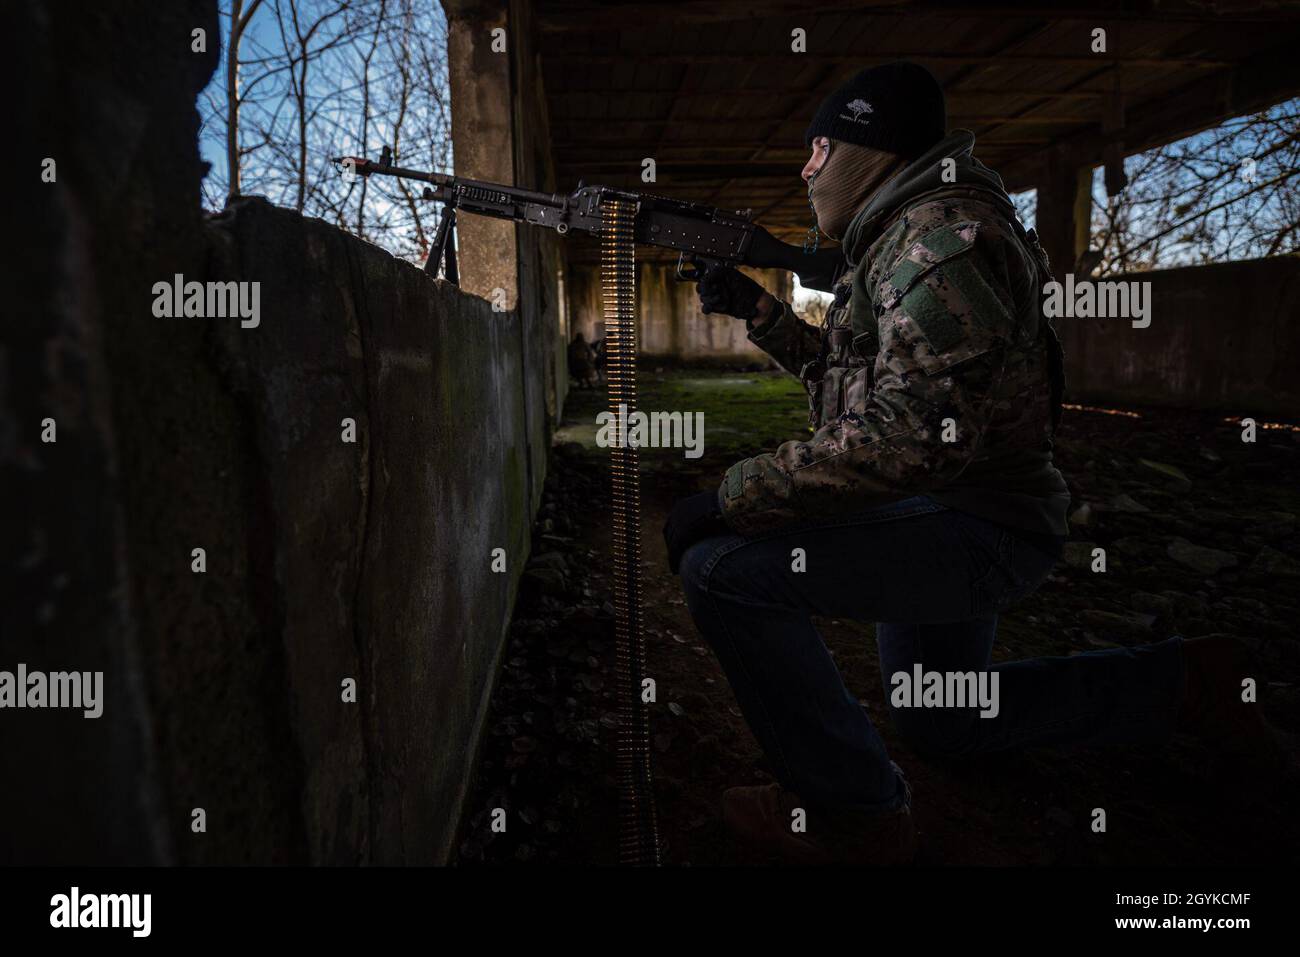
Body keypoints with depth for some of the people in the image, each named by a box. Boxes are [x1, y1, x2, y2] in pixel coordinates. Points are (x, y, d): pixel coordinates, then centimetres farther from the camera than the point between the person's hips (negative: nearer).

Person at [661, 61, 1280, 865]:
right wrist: (759, 310, 12)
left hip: (972, 529, -11)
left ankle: (852, 813, -9)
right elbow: (849, 374, 22)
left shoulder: (943, 233, -21)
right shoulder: (902, 237, 12)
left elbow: (911, 438, -33)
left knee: (722, 565, -24)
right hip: (940, 518, 11)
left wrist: (733, 494, -30)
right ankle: (1181, 681, 32)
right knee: (940, 723, 27)